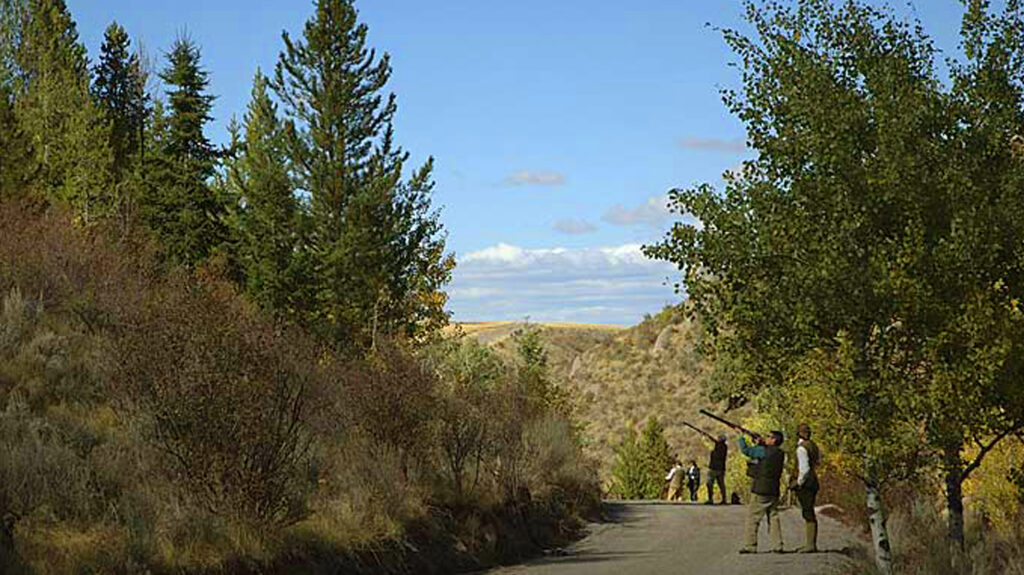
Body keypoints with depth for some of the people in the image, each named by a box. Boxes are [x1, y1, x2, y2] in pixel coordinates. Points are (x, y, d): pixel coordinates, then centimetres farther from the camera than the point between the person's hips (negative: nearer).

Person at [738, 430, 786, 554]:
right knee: (773, 517, 10)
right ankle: (777, 546, 5)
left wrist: (741, 437, 5)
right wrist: (761, 443, 16)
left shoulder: (764, 451, -14)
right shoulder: (780, 454, 9)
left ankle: (751, 546, -2)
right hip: (774, 491, 7)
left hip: (760, 490, -7)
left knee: (753, 518, -1)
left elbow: (745, 450, -9)